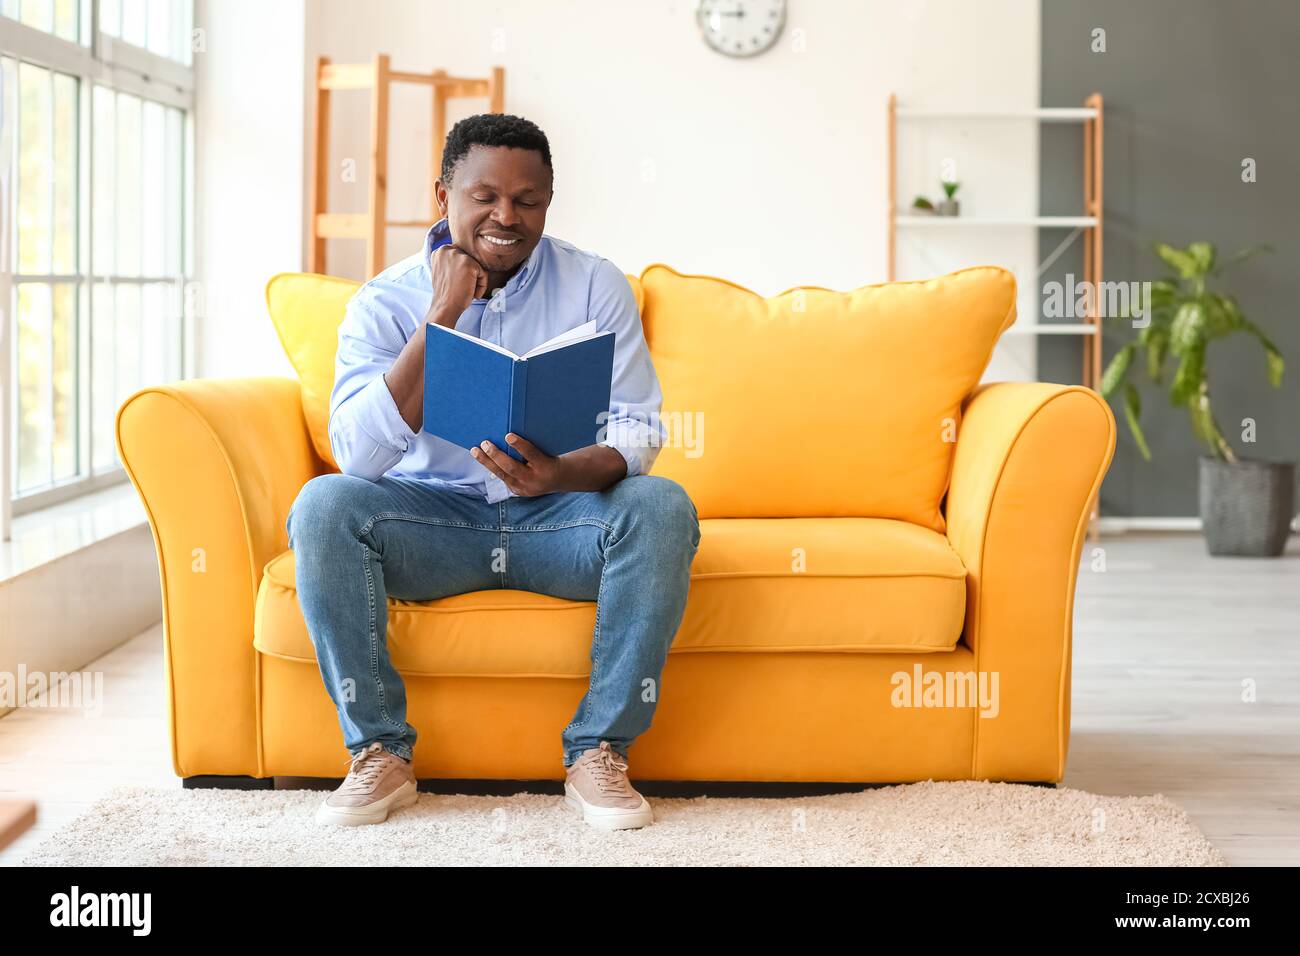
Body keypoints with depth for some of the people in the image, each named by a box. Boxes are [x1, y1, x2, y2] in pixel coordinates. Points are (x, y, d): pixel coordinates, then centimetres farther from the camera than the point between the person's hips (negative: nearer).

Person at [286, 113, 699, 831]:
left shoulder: (596, 286, -1)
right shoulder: (384, 303, -3)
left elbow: (637, 431, -7)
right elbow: (358, 455, -17)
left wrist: (561, 475, -31)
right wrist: (442, 317, -20)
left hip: (558, 514, 0)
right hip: (434, 516, 0)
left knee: (662, 508, -29)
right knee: (322, 505, -28)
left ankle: (597, 751, -18)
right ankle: (380, 751, -16)